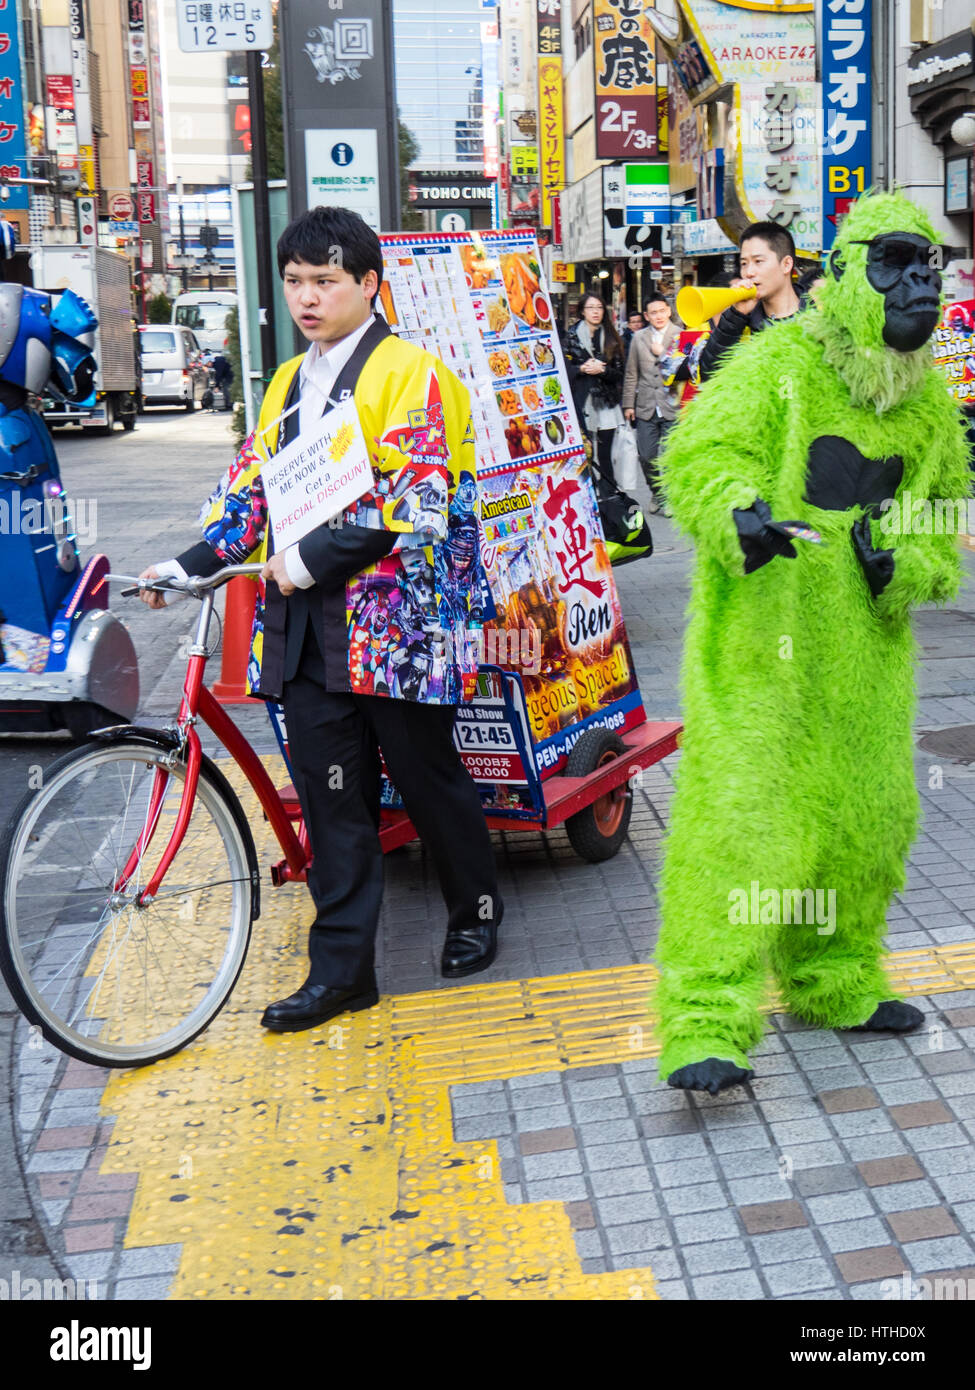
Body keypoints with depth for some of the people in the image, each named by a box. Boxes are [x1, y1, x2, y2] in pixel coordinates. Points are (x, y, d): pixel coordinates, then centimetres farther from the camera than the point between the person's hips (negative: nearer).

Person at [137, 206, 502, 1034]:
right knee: (331, 795, 7)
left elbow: (412, 507, -15)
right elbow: (252, 489, 16)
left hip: (395, 620, -6)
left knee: (430, 780, 9)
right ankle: (342, 967, 15)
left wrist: (313, 560, -16)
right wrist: (189, 563, 3)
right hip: (307, 631, 6)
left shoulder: (410, 374, -6)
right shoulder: (288, 384, 17)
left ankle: (477, 912, 32)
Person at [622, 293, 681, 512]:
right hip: (646, 408, 3)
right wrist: (628, 404, 10)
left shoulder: (681, 336, 1)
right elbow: (631, 374, 13)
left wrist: (662, 353, -9)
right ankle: (656, 493, 24)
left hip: (672, 406, -3)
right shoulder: (639, 338, 10)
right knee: (646, 456, 3)